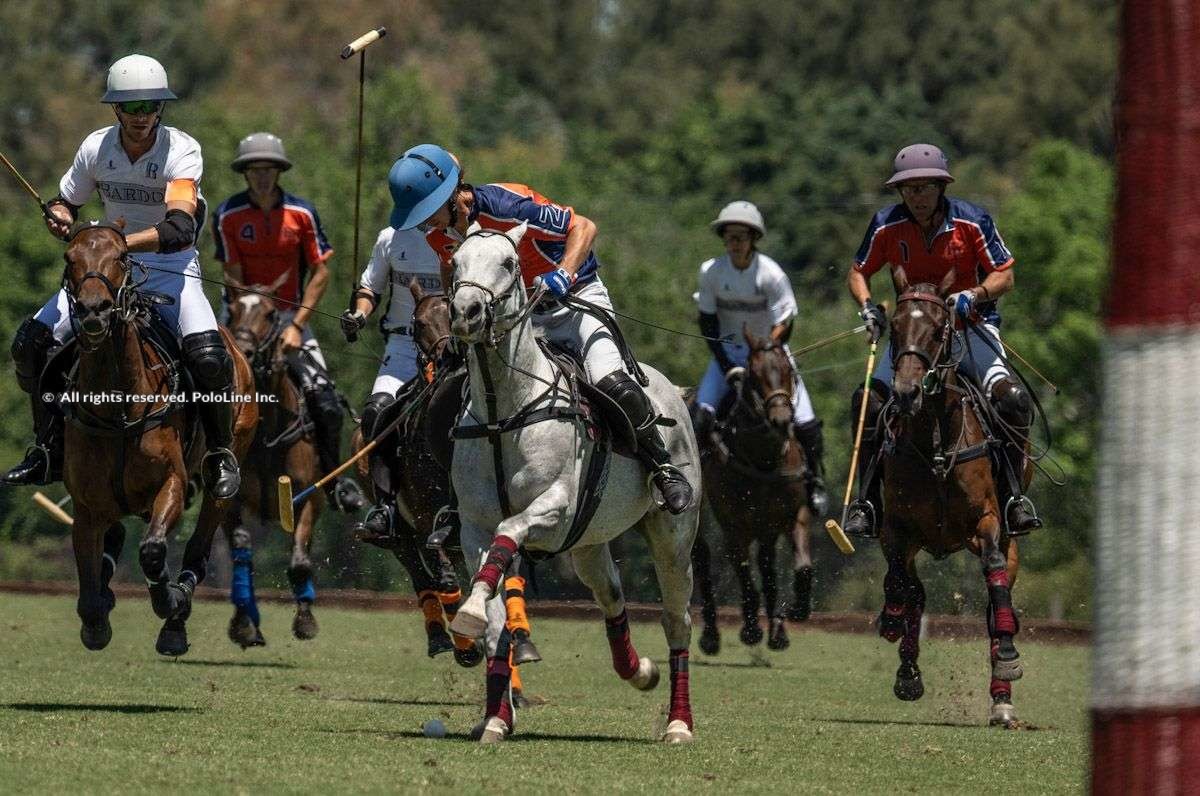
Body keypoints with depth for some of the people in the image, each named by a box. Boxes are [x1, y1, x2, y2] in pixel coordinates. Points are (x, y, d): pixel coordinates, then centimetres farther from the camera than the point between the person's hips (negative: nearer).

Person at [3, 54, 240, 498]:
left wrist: (122, 242, -46)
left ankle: (221, 456, -6)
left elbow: (180, 228, -32)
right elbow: (65, 202, 12)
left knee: (208, 355, -29)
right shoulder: (96, 148, -5)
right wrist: (58, 216, -14)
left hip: (170, 266, -4)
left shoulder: (182, 150, -18)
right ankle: (51, 451, 6)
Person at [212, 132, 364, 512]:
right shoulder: (229, 215, -6)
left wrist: (296, 325, -9)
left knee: (324, 398, -11)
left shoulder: (301, 213, -3)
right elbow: (234, 278, -6)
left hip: (290, 313, 1)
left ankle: (333, 478, 8)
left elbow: (320, 273, -1)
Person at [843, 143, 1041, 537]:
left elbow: (1004, 276, -5)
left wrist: (973, 296, -24)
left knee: (1012, 399, -27)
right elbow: (858, 273, 9)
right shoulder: (886, 227, -4)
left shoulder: (972, 222, -9)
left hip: (969, 326, -2)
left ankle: (1012, 494, -16)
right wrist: (867, 306, -11)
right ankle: (868, 499, -9)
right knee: (869, 401, -20)